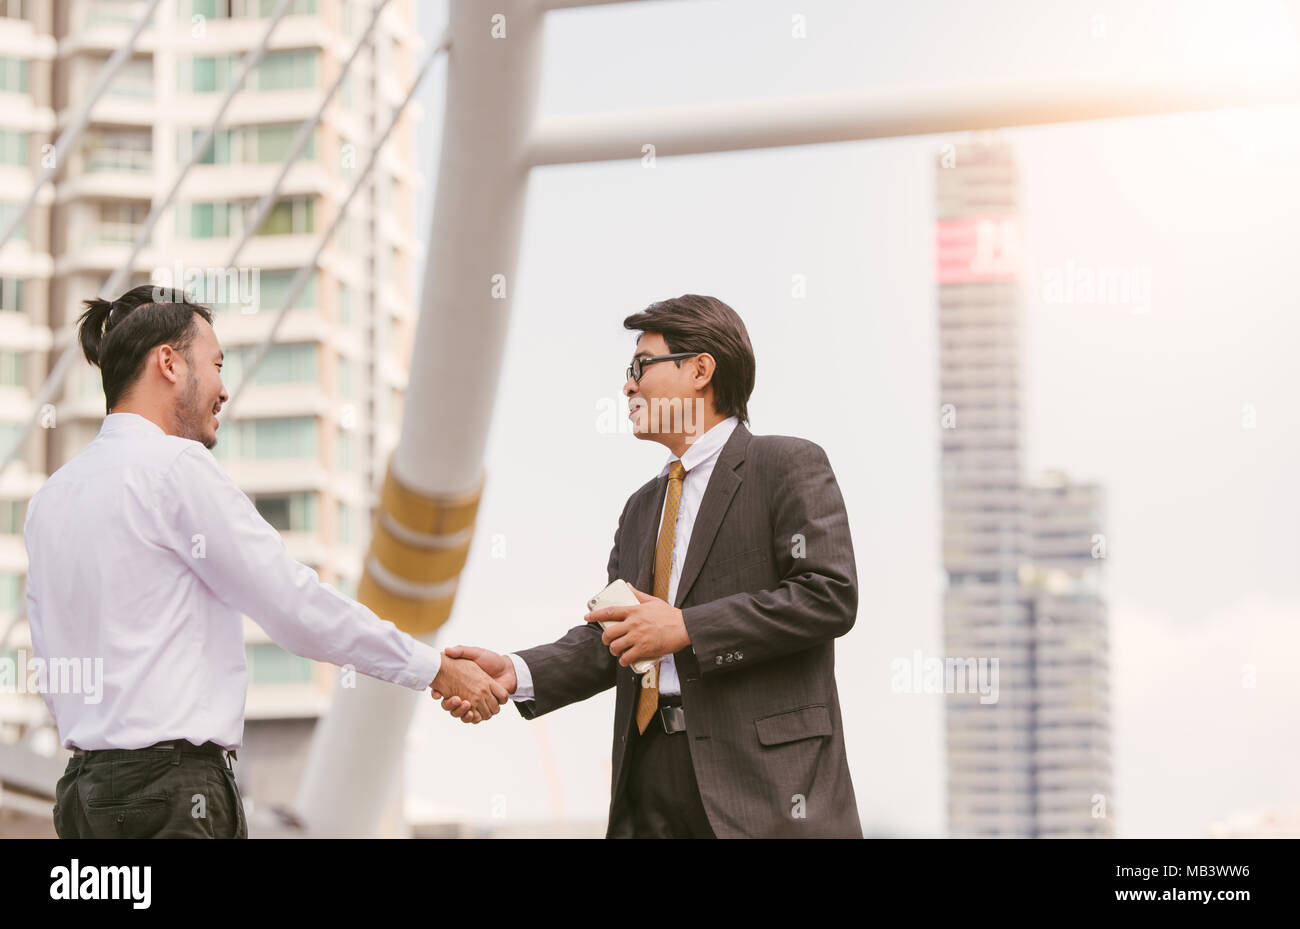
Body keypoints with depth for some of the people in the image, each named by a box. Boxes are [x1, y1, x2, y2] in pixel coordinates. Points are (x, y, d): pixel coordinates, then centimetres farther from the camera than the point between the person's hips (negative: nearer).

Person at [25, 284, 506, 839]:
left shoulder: (49, 498, 16)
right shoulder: (175, 467, -8)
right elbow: (297, 606, -9)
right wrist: (436, 668, -1)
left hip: (85, 791, 9)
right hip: (171, 792, -9)